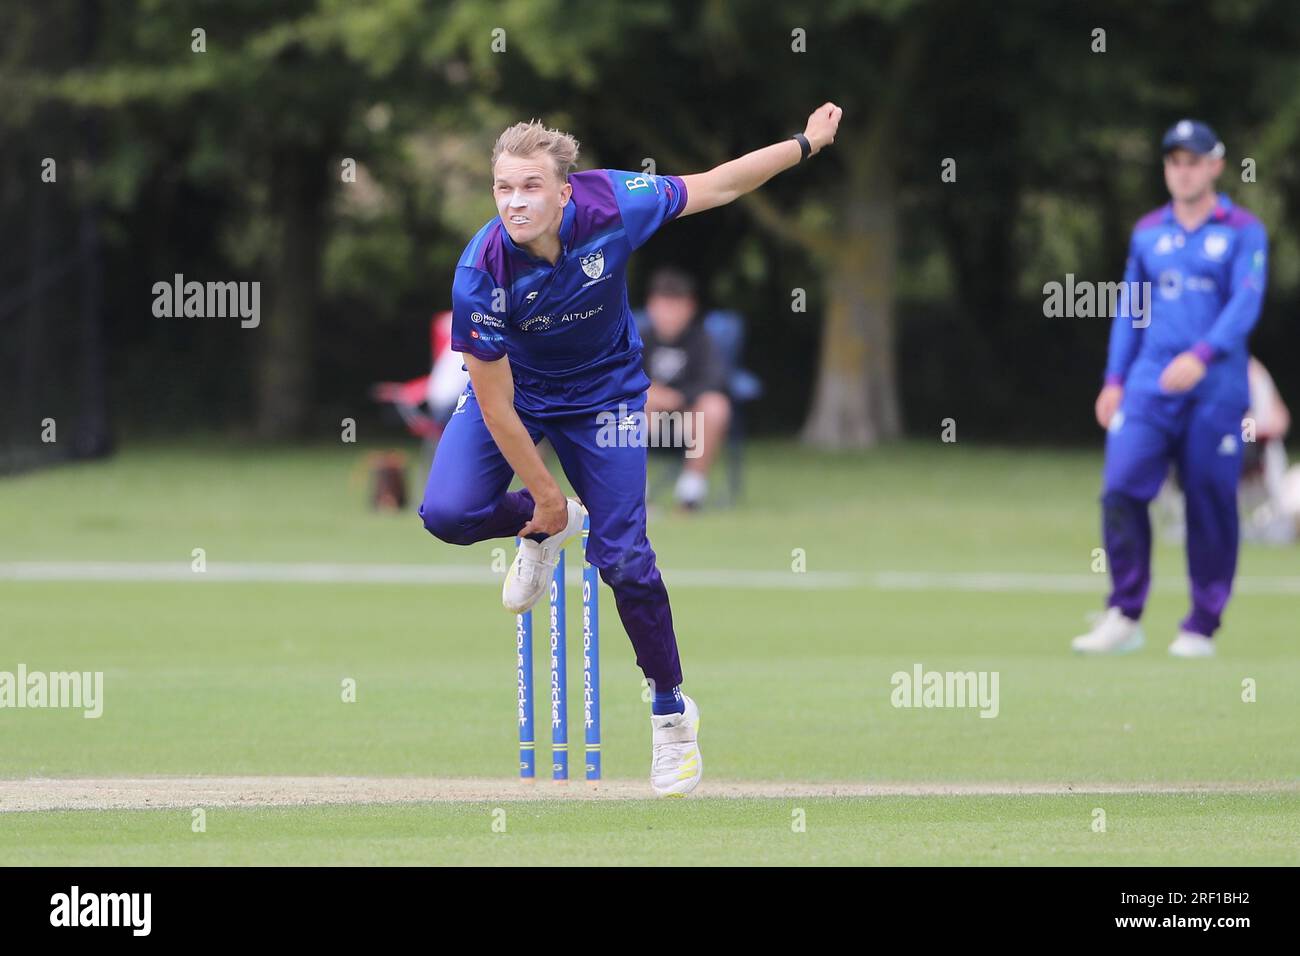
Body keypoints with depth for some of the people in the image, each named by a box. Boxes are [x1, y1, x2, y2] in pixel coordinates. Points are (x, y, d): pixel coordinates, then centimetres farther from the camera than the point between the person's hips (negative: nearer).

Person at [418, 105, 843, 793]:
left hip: (603, 394, 0)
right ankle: (545, 528, 14)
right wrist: (544, 499, -17)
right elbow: (498, 408, -24)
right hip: (516, 392, 0)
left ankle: (672, 712, 15)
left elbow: (713, 187, -10)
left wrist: (806, 144, -2)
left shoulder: (612, 206, -30)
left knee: (622, 557, -6)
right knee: (448, 513, -21)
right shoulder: (480, 276, -34)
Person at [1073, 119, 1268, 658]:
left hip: (1216, 392, -3)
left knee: (1210, 507, -1)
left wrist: (1202, 355, -25)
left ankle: (1202, 628, 8)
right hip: (1148, 387, 3)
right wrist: (1114, 379, 13)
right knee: (1121, 490, -12)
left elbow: (1246, 304, -11)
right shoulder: (1148, 232, 15)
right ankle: (1124, 618, -5)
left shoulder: (1243, 233, 2)